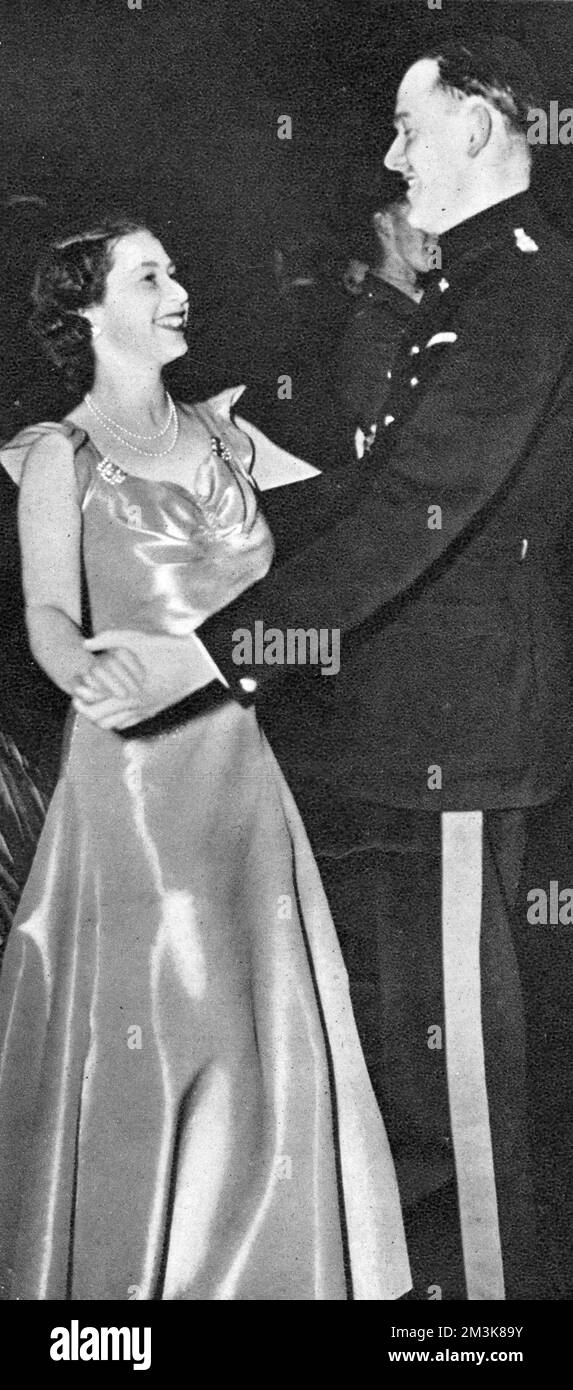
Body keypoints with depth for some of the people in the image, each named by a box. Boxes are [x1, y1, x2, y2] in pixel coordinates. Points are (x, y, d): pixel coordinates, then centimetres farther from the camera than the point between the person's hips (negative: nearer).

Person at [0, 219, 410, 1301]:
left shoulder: (219, 431, 12)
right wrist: (94, 674, -31)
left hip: (242, 753, 5)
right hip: (135, 757, -5)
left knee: (264, 1016, 8)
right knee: (144, 1021, 0)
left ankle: (250, 1263, 25)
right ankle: (126, 1263, 19)